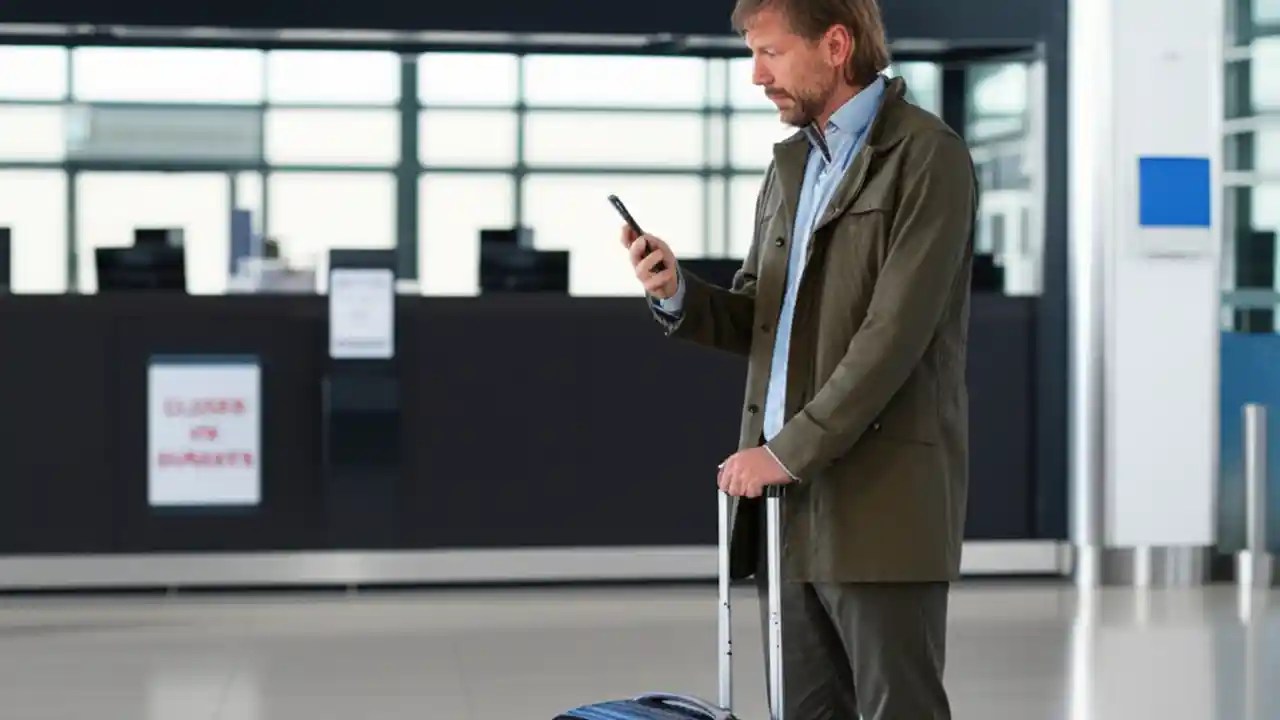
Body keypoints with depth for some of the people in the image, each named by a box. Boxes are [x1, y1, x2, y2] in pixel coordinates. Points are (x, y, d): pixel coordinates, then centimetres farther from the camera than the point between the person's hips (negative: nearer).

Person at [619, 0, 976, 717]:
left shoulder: (929, 157, -9)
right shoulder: (792, 162, 17)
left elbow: (895, 331, -17)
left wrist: (789, 450, -17)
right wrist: (677, 293, -1)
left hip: (880, 503, -8)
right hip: (790, 498, 8)